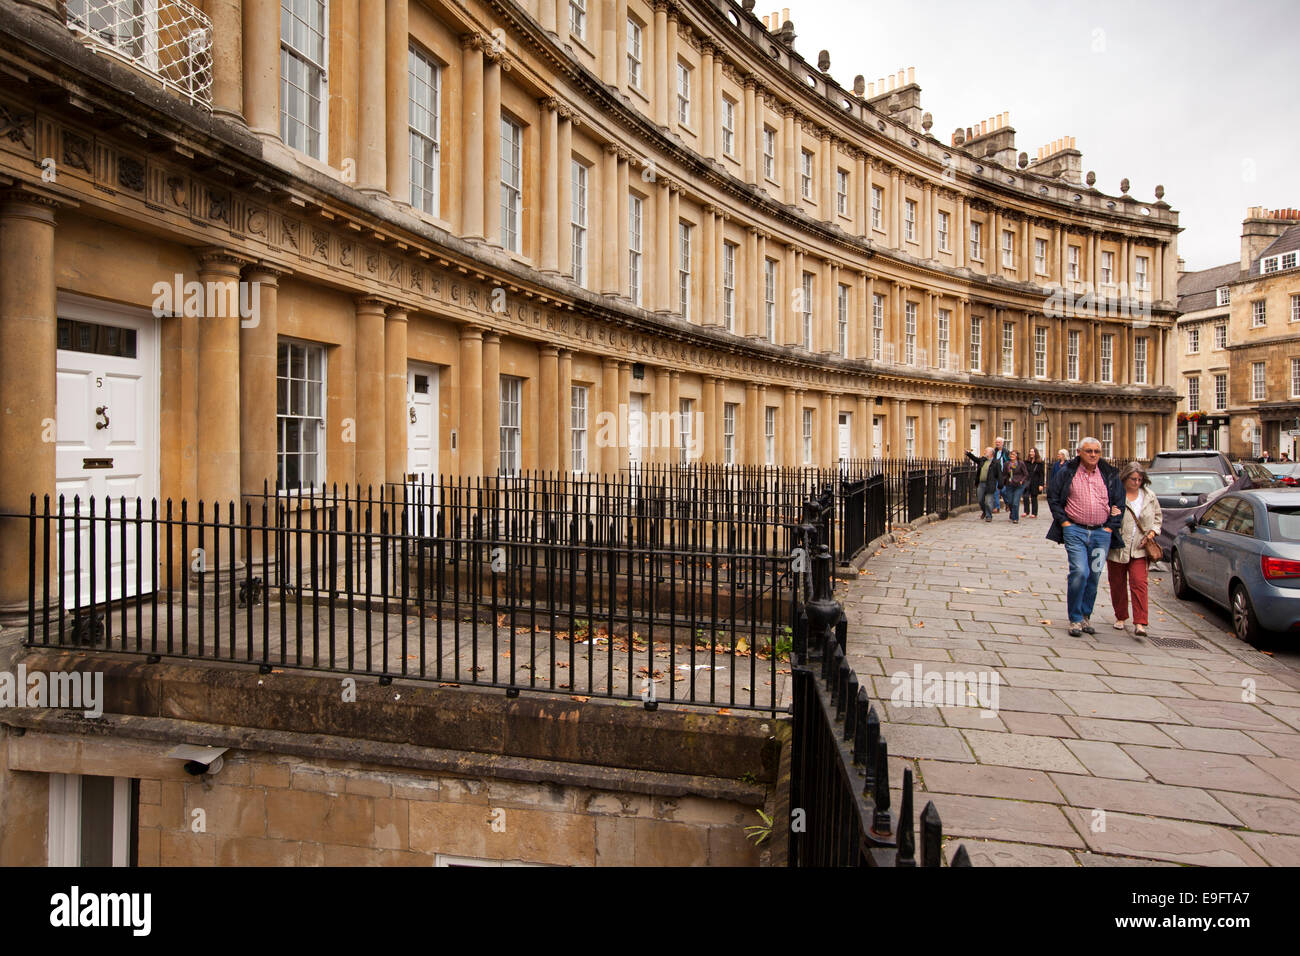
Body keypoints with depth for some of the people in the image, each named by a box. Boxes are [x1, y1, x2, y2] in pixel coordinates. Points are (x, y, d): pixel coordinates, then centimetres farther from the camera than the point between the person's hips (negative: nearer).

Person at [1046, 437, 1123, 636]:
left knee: (1094, 576, 6)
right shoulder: (1067, 472, 2)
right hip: (1075, 531, -3)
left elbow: (1119, 501, 14)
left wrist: (1110, 527, 5)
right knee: (1080, 572, -14)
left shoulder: (1110, 474, 9)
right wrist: (1064, 521, -3)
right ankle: (1075, 619, -2)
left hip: (1101, 533, 3)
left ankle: (1086, 616, 21)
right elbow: (1053, 497, 5)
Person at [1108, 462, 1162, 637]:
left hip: (1139, 549, 2)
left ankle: (1140, 623, -10)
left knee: (1139, 583, -9)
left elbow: (1157, 515, 22)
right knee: (1117, 584, 9)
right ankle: (1120, 617, 28)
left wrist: (1153, 531, 7)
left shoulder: (1149, 496, 9)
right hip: (1117, 549, -2)